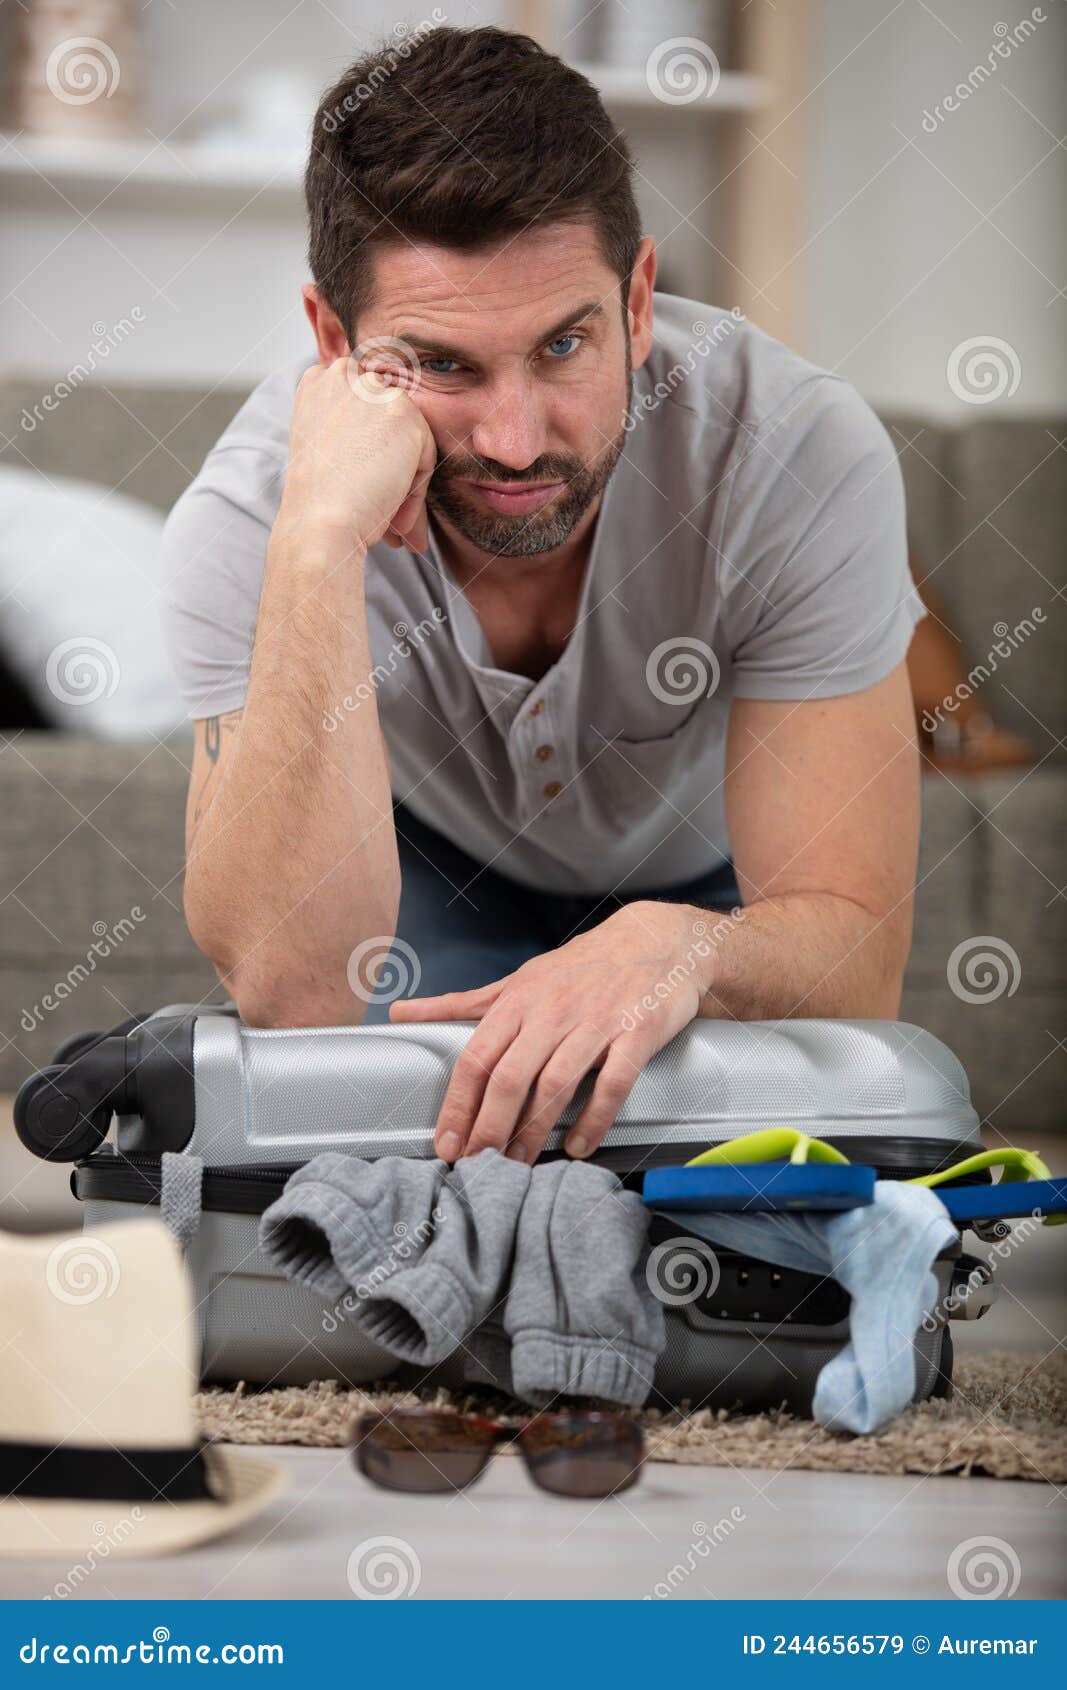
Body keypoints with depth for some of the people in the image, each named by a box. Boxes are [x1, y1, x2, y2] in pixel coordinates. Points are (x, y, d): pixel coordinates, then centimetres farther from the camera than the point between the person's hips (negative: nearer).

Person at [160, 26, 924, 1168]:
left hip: (707, 878, 1)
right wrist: (320, 543, -52)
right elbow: (290, 989, -44)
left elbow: (855, 956, -32)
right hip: (428, 869, 0)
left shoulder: (804, 457, -34)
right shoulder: (246, 516, -32)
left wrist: (677, 945, -57)